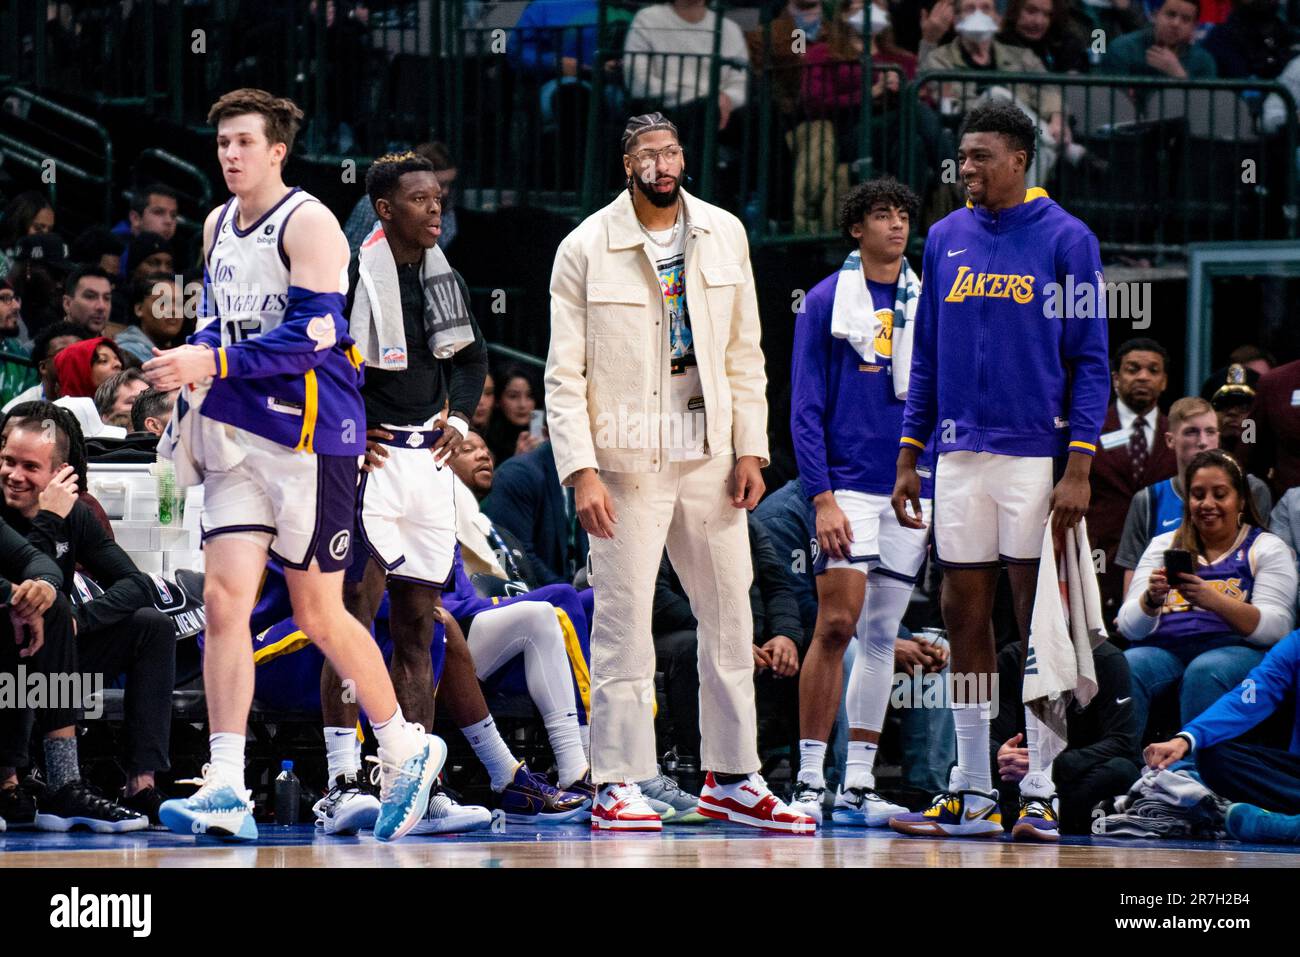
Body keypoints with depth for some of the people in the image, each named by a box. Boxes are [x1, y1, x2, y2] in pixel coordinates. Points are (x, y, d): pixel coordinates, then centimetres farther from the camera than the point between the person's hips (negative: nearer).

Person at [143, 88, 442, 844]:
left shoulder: (308, 224, -10)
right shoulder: (218, 227, 14)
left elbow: (314, 333, -19)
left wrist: (213, 362, -24)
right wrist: (191, 360, 5)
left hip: (311, 438, -6)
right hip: (238, 437, 6)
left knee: (319, 613, 2)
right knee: (225, 598, -7)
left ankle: (408, 750, 23)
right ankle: (226, 792, -11)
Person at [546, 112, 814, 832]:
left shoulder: (723, 235, 8)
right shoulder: (587, 249, -4)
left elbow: (743, 353, 12)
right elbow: (564, 375, -5)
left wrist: (750, 449, 4)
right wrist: (581, 471, -13)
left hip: (709, 455, 4)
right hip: (627, 458, -4)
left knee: (731, 617, 7)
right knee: (624, 622, -4)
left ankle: (731, 780, 16)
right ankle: (618, 786, 1)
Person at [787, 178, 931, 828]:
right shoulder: (826, 301, 0)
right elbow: (806, 409, -3)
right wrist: (822, 498, -13)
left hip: (914, 492, 4)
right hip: (849, 486, -4)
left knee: (882, 634, 6)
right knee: (837, 624, -13)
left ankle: (858, 786, 9)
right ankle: (809, 783, -9)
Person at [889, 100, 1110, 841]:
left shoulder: (1065, 240, -3)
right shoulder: (947, 239, 11)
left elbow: (1090, 361, -4)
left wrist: (1079, 467, -11)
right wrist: (909, 457, 11)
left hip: (1036, 456, -5)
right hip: (961, 456, 5)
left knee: (1038, 620, -1)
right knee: (965, 614, 5)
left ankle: (1039, 793, 3)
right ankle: (971, 792, 10)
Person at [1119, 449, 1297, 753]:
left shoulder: (1267, 548, 13)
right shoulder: (1163, 545, 22)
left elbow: (1275, 627, -4)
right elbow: (1130, 626, 10)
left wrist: (1215, 601, -21)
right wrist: (1150, 599, -14)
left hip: (1234, 649, -2)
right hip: (1162, 648, 2)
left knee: (1204, 673, -37)